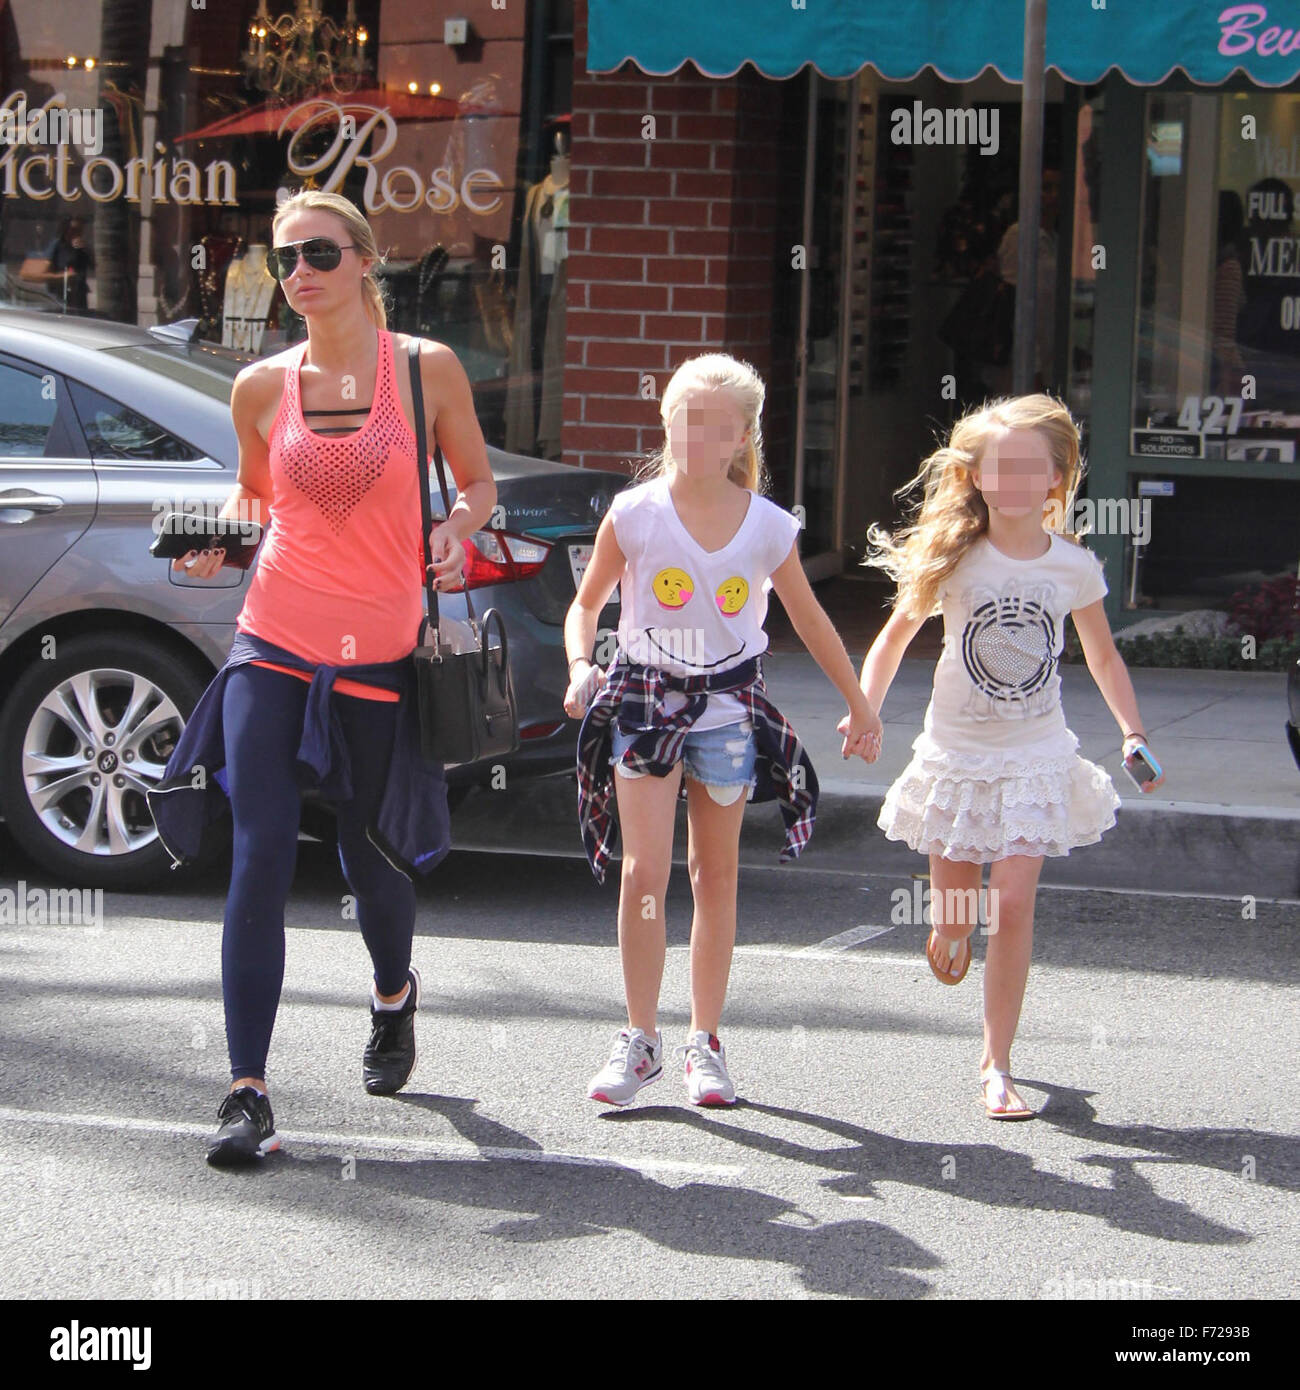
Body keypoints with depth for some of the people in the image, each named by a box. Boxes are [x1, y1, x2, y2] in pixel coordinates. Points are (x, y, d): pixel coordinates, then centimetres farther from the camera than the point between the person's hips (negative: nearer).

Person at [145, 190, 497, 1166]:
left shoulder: (427, 370, -1)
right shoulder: (263, 387, 4)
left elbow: (478, 481, 10)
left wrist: (457, 528, -12)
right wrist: (221, 535, -3)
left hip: (379, 654, -1)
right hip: (273, 645, 1)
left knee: (373, 859, 12)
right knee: (262, 859, -10)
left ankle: (395, 996, 47)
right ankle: (248, 1094, -10)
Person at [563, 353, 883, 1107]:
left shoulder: (769, 527, -4)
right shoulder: (635, 515, -7)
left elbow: (811, 621, 10)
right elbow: (587, 604, 4)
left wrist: (859, 705, 17)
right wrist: (580, 666, -16)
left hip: (729, 704, 1)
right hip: (645, 698, -1)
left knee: (717, 877, 8)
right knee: (644, 872, -9)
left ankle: (706, 1043, 16)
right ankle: (641, 1040, -1)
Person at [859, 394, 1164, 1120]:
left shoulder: (1073, 565, -3)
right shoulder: (956, 557, -6)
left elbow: (1105, 658, 11)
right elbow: (897, 634, 6)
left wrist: (1134, 733, 0)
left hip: (1036, 757, 0)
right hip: (958, 753, 0)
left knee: (1014, 904, -13)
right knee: (955, 914, 6)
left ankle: (997, 1066, -3)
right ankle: (952, 931, 47)